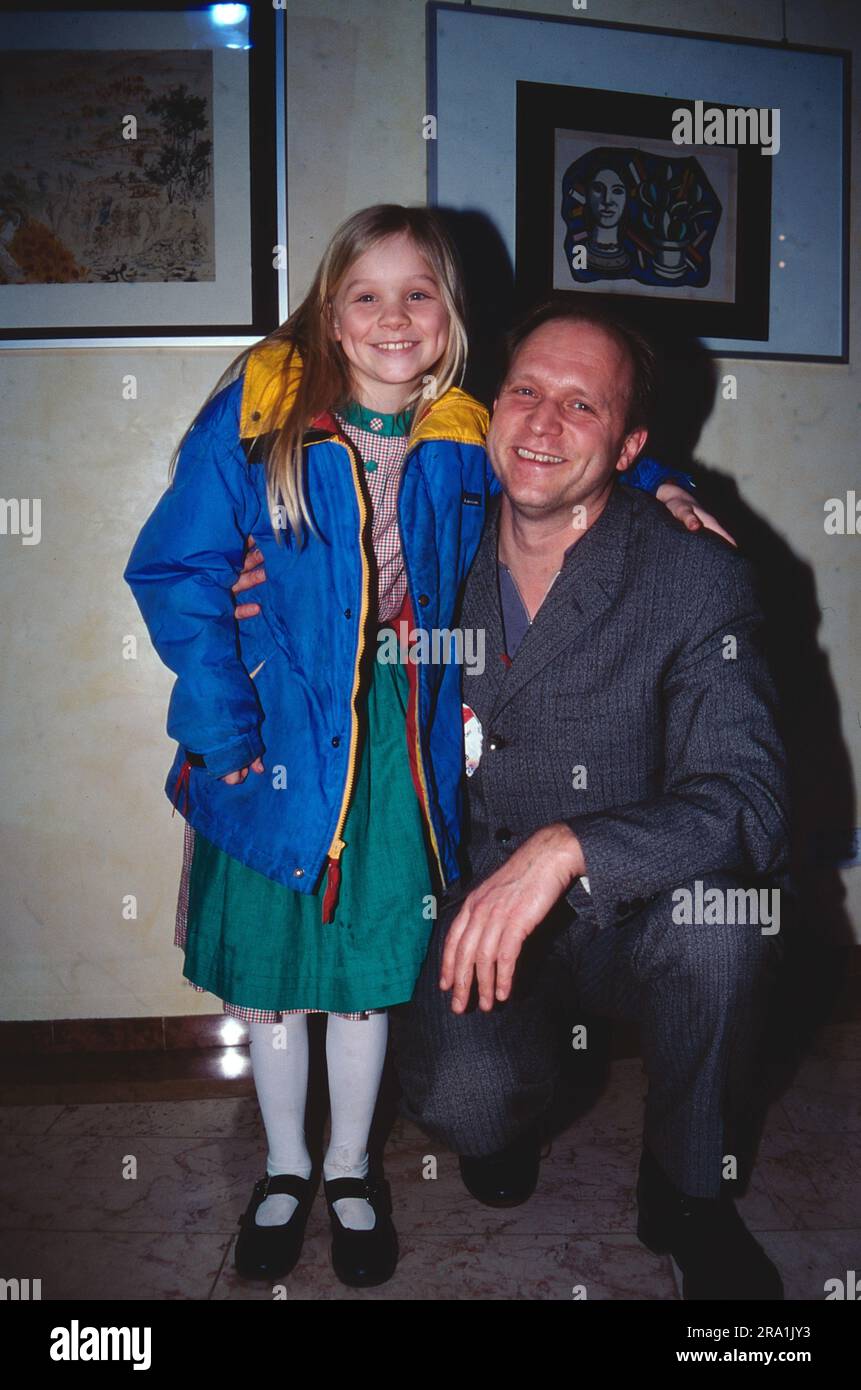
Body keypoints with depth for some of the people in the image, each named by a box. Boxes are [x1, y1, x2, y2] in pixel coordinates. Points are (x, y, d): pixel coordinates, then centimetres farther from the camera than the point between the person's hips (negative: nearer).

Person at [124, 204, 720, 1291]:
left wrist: (652, 483, 0)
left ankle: (350, 1167, 39)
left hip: (406, 751, 2)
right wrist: (221, 724, -15)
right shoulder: (257, 415, -11)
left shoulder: (469, 444, -2)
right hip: (276, 743, -1)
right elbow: (174, 570, -10)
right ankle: (284, 1168, 39)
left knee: (372, 970, 14)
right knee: (269, 971, 13)